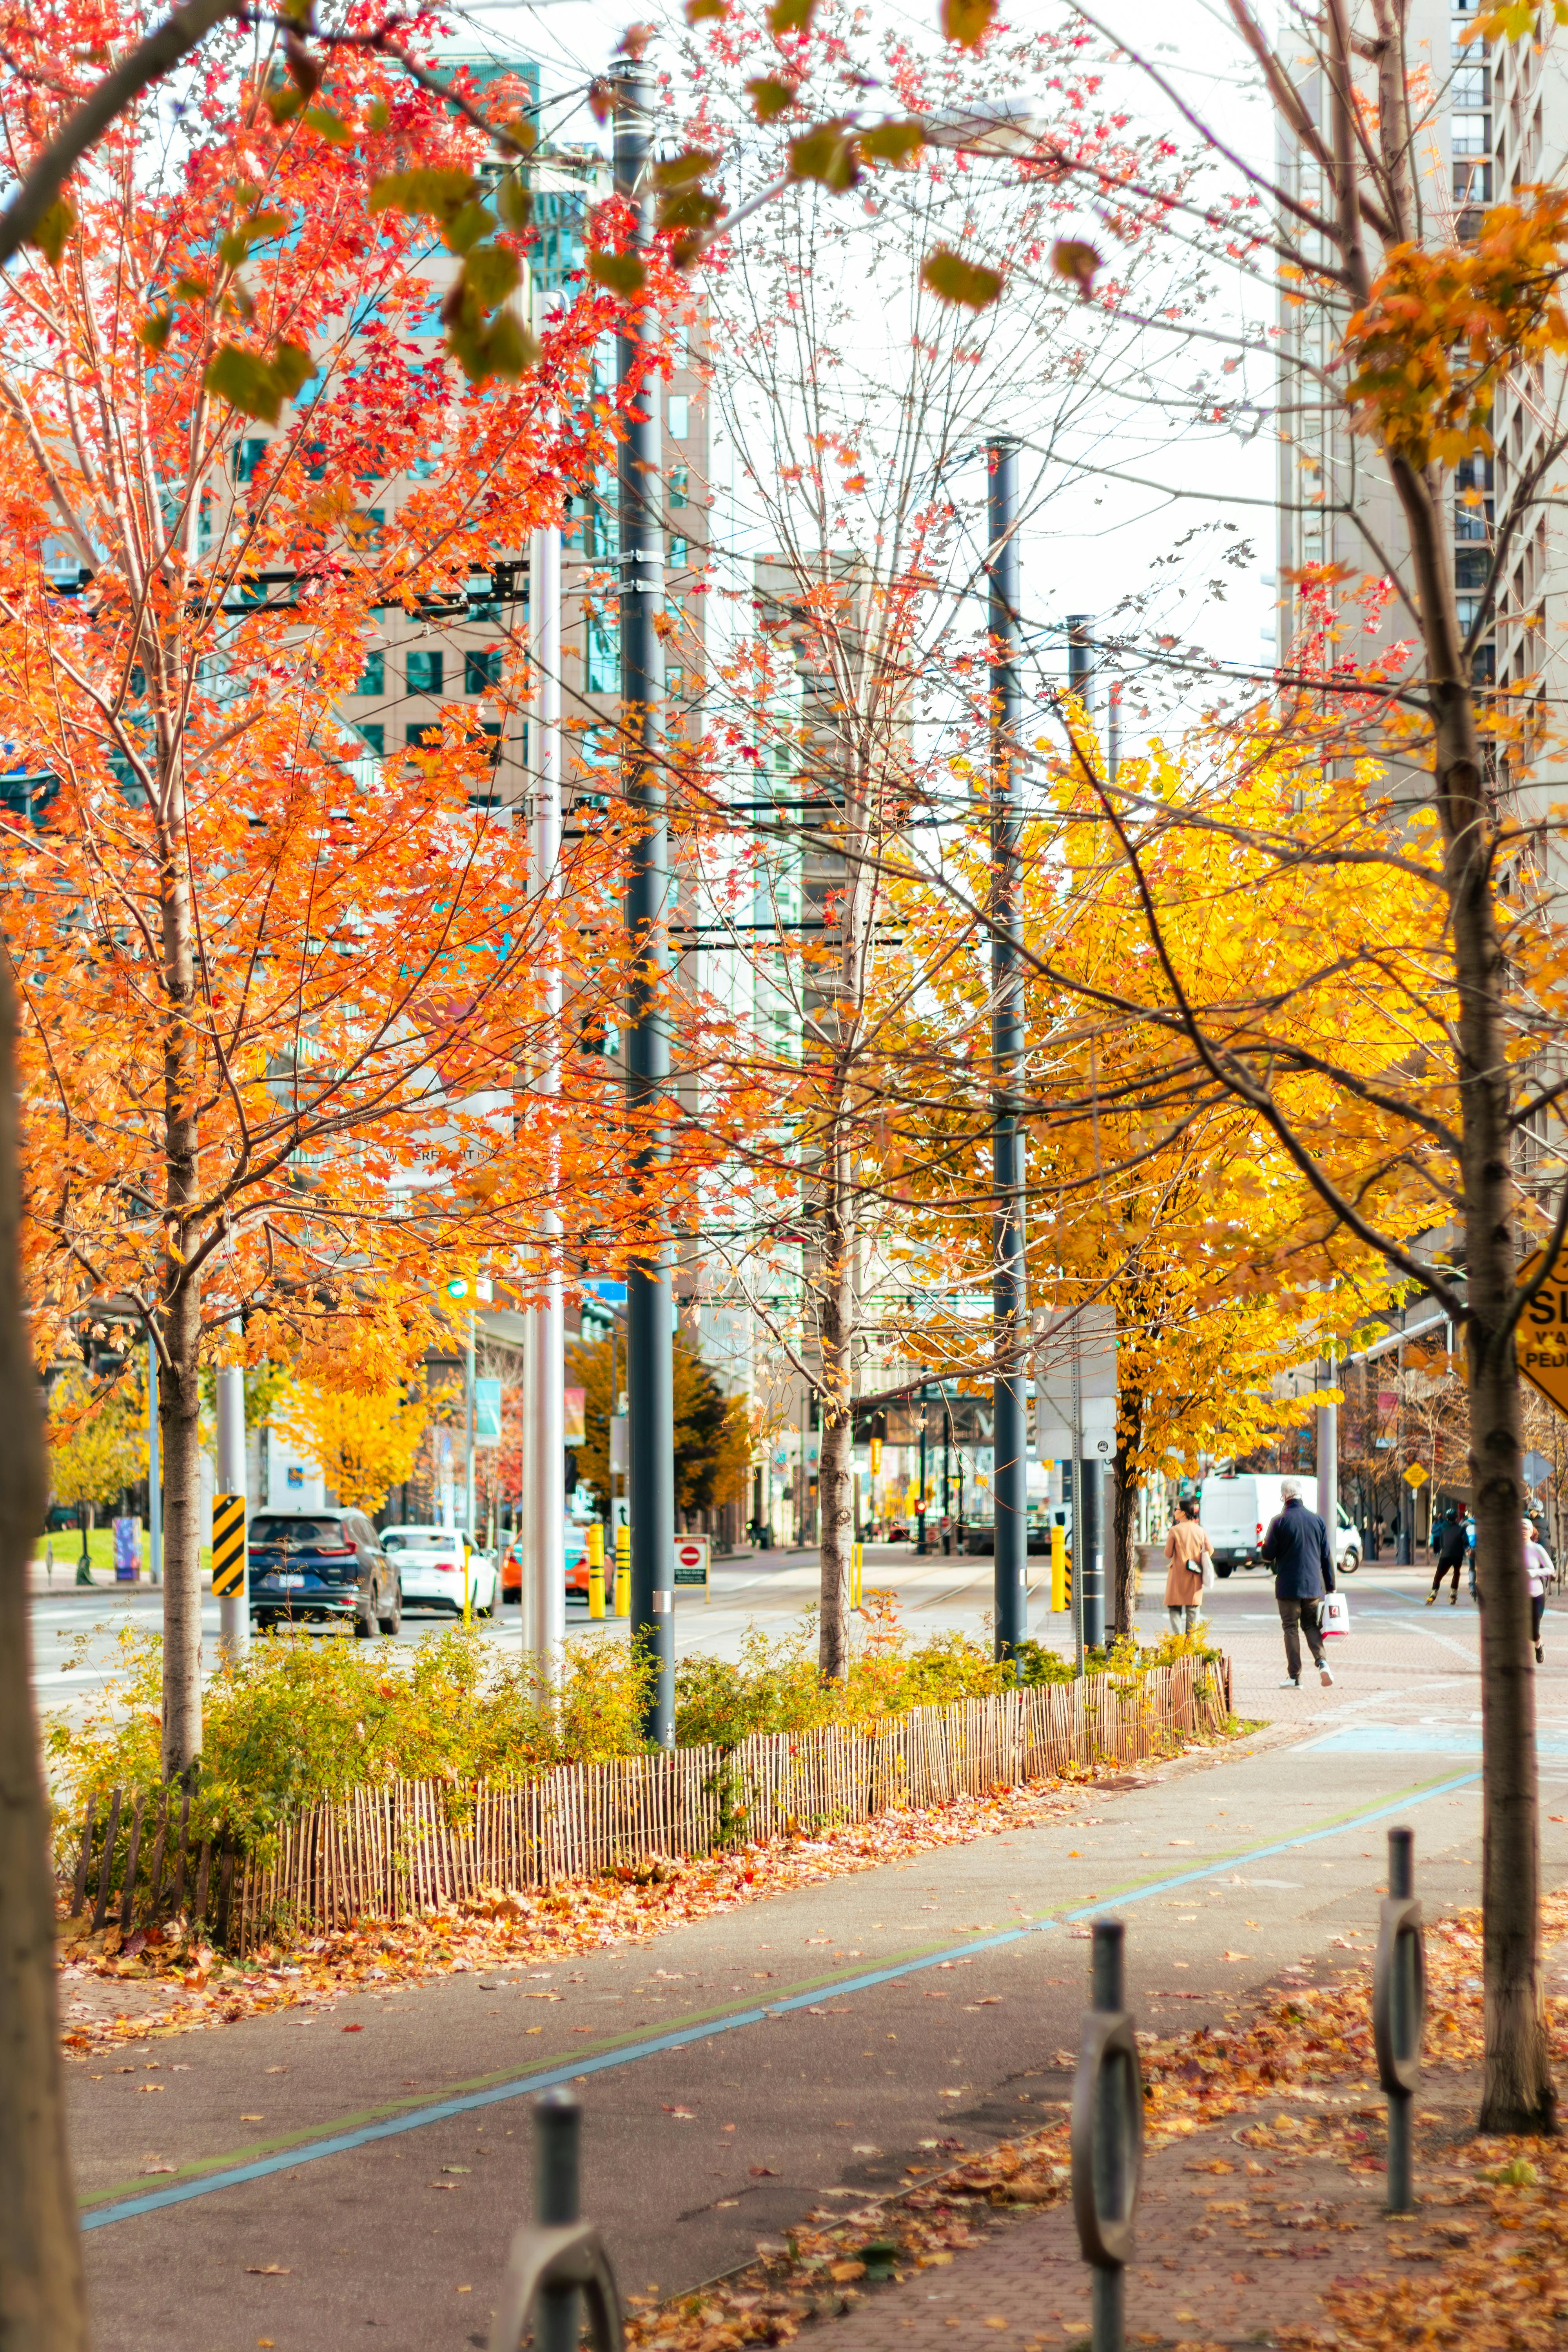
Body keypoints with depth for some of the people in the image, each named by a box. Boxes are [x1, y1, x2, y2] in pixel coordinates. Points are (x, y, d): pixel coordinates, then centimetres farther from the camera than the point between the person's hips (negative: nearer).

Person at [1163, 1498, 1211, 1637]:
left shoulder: (1175, 1530, -10)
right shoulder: (1200, 1531, 1)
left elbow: (1168, 1554, -6)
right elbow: (1210, 1551, 3)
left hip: (1178, 1574, -3)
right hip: (1195, 1577, 3)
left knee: (1175, 1609, 3)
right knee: (1193, 1609, 10)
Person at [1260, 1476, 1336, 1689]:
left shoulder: (1279, 1522, -11)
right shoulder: (1317, 1520, 2)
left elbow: (1268, 1554, -7)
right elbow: (1327, 1556, 5)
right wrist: (1330, 1586, 12)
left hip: (1288, 1586, -3)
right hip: (1313, 1585, 4)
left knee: (1291, 1629, 5)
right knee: (1311, 1625, 17)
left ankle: (1295, 1677, 3)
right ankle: (1322, 1662, -6)